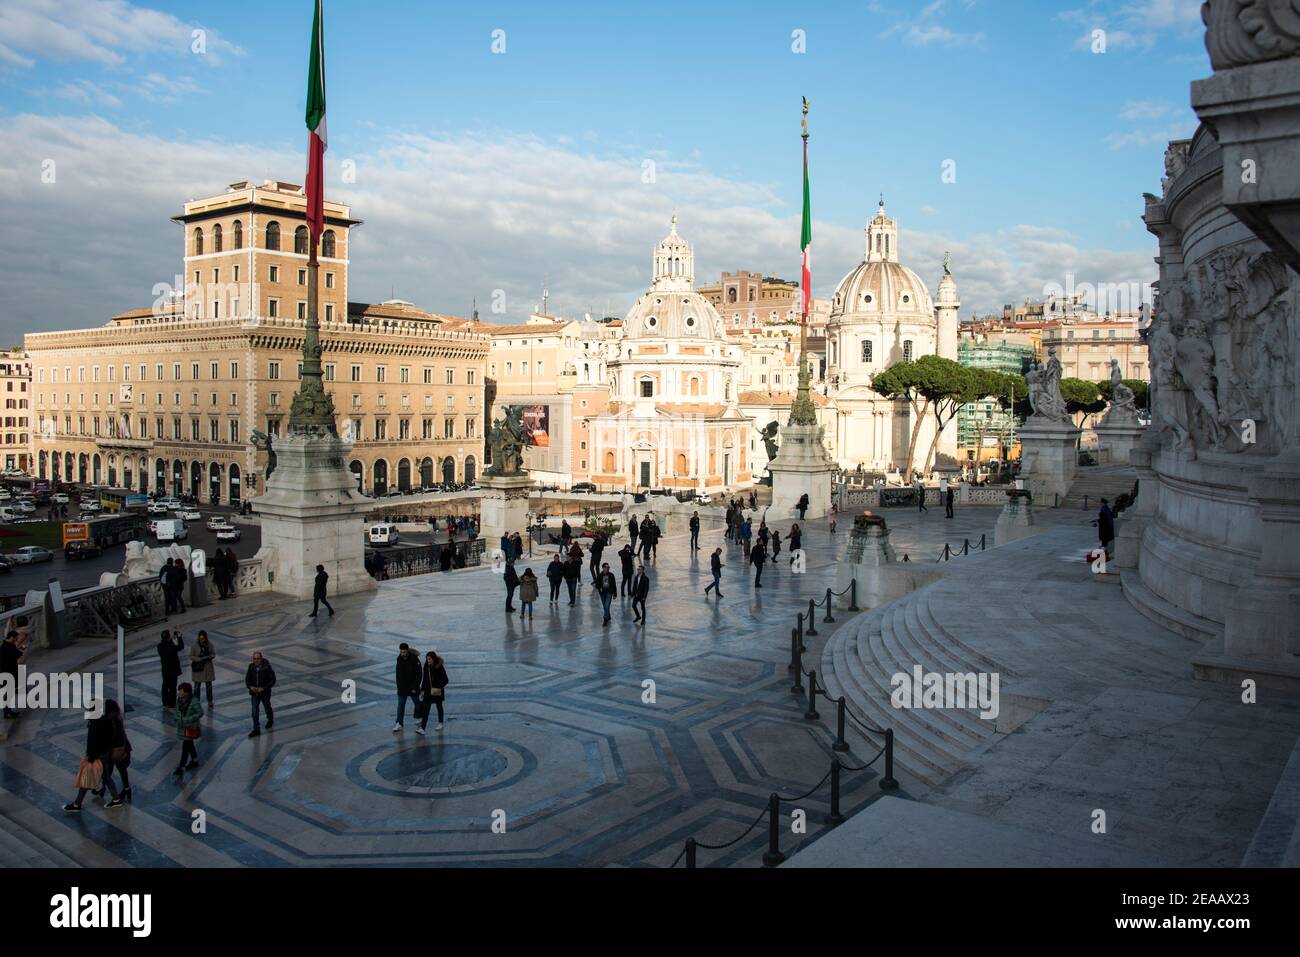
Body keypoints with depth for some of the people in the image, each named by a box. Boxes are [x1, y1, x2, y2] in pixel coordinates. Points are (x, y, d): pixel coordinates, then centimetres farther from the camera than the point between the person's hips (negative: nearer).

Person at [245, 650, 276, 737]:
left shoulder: (267, 667, -18)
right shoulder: (251, 667, -6)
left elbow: (272, 680, -15)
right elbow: (247, 679, 4)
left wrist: (263, 688, -24)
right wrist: (250, 687, -14)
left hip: (265, 692, -2)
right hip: (254, 692, 2)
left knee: (267, 708, 18)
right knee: (255, 711, -3)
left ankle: (270, 720, 46)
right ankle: (256, 729, 4)